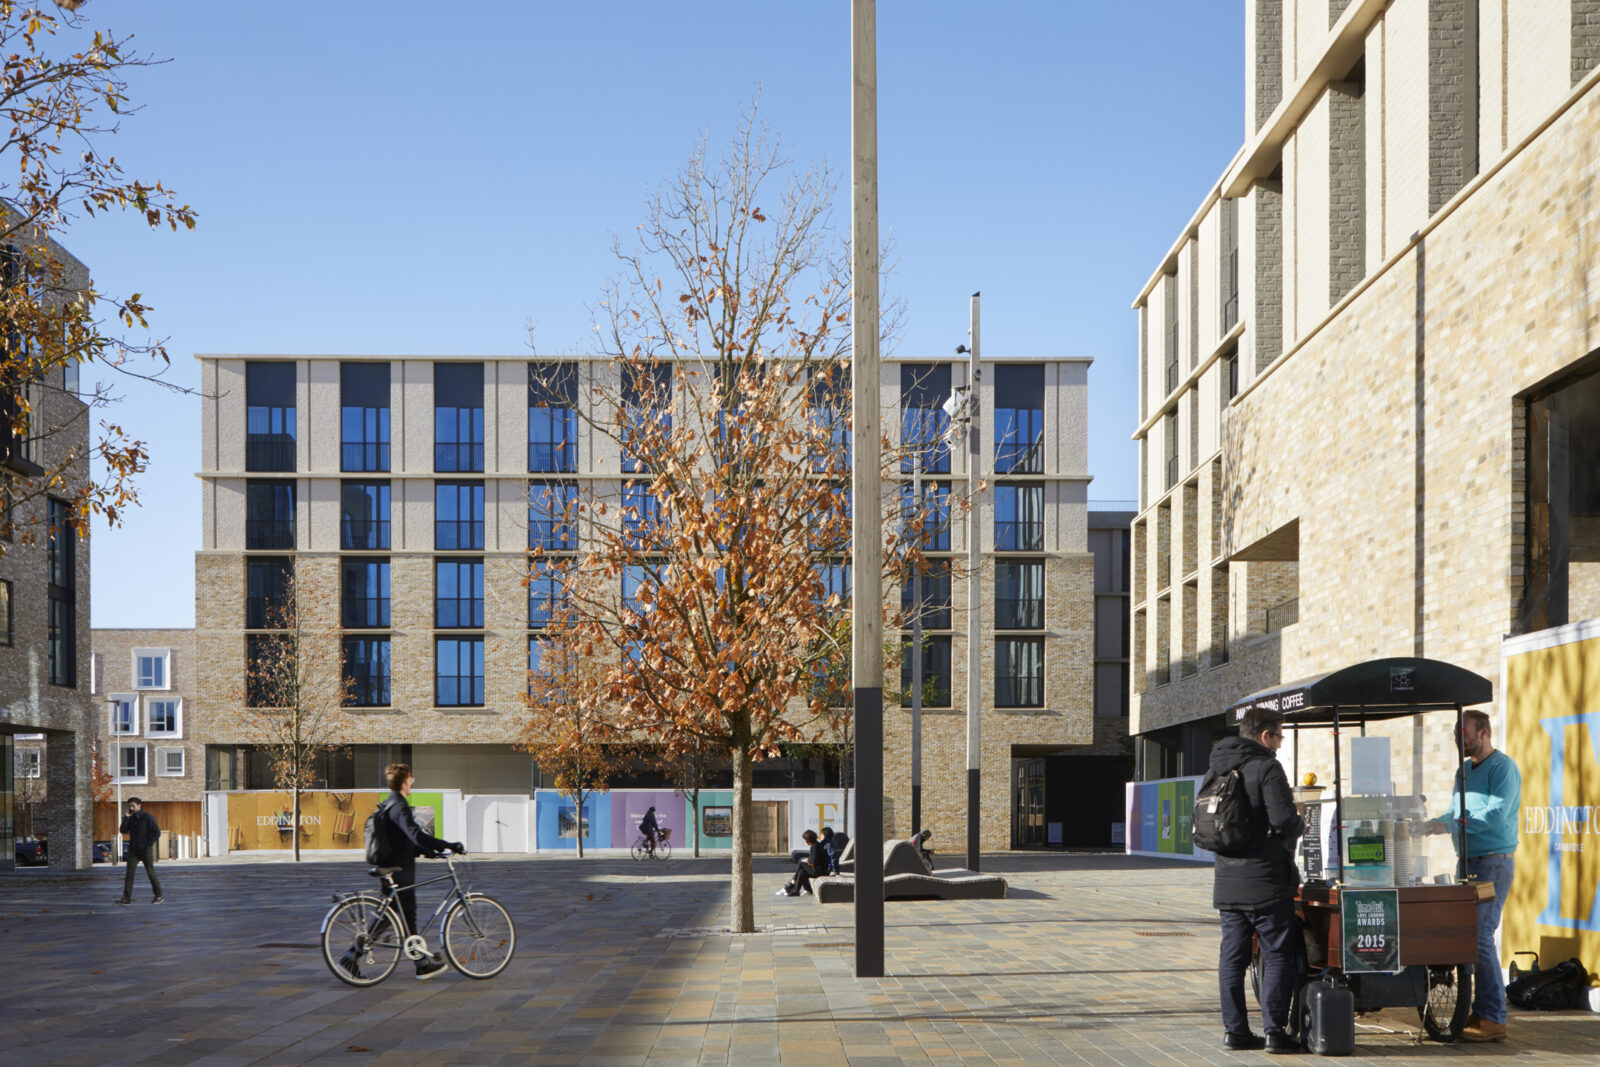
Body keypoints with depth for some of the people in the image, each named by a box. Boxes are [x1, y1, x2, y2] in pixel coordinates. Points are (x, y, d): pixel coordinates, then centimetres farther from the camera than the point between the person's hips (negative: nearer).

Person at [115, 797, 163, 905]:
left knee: (151, 873, 4)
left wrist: (149, 845, -14)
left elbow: (157, 832, -10)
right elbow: (123, 831, 0)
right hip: (133, 851, 5)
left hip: (146, 851, -5)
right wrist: (126, 817, -8)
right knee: (129, 873, -7)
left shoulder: (148, 817, -8)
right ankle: (126, 898, -11)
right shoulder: (131, 818, 9)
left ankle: (159, 896, 17)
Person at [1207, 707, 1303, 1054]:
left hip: (1227, 879, 7)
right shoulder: (1266, 768, -11)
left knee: (1232, 955, 9)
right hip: (1266, 879, -7)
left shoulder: (1215, 770, 11)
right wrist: (1298, 827, 2)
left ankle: (1234, 1029, 12)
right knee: (1278, 954, 0)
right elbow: (1284, 819, -18)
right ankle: (1275, 1031, -1)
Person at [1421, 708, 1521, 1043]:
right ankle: (1479, 1012, 14)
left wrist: (1449, 826, -22)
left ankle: (1492, 1019, -9)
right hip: (1469, 862, 9)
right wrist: (1429, 824, 4)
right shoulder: (1463, 770, 16)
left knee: (1480, 935, -12)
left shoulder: (1503, 767, -10)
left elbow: (1496, 815, -21)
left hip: (1494, 861, -9)